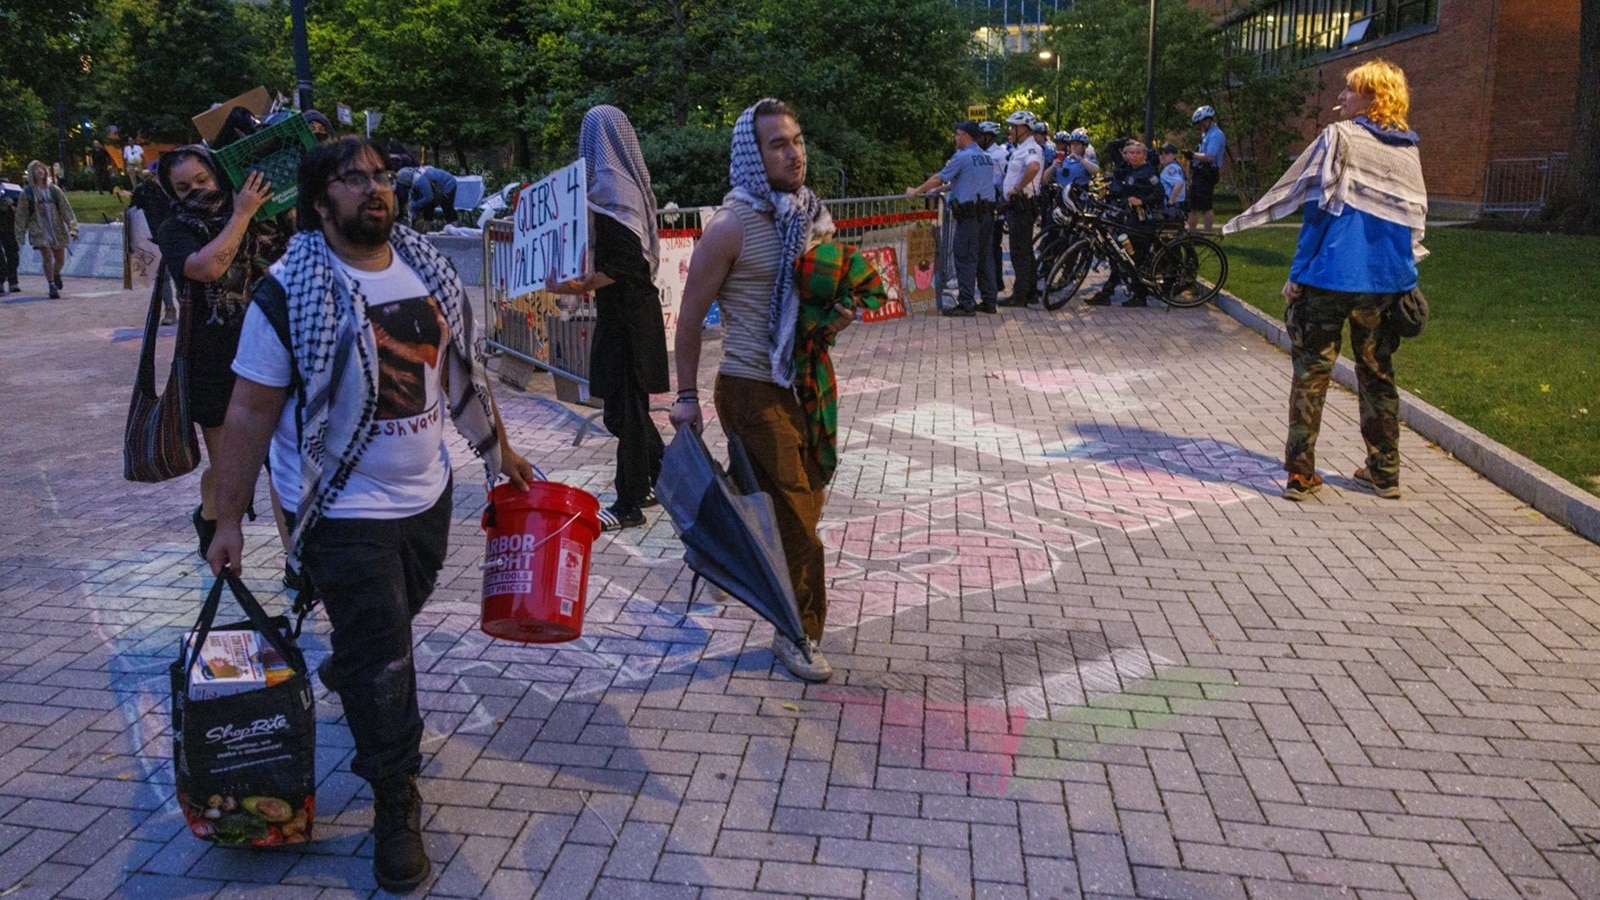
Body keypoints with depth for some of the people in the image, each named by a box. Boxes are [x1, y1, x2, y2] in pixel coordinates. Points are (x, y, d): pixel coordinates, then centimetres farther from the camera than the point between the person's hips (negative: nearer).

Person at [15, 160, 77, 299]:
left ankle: (56, 273, 41)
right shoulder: (27, 193, 0)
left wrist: (72, 227, -7)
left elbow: (66, 209, 3)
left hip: (57, 229, 2)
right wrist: (20, 234, 0)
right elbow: (21, 215, 3)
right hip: (40, 231, -2)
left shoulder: (54, 189, 5)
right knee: (47, 258, -12)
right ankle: (52, 287, -7)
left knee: (60, 259, 8)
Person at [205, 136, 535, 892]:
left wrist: (498, 446, 15)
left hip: (426, 492, 6)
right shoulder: (290, 291, -16)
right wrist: (228, 519, -12)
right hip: (347, 511, -6)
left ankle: (344, 670, 58)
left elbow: (460, 366, 13)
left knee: (391, 625, 25)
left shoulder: (425, 268, 2)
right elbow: (251, 412, -13)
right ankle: (395, 807, 17)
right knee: (383, 666, -1)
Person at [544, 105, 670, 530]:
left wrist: (582, 286, -29)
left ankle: (629, 503, 5)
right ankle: (659, 478, 29)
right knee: (630, 401, 18)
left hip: (623, 310, -9)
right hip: (638, 304, 9)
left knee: (623, 406, -3)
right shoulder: (632, 182, 12)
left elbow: (623, 263, -23)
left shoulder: (609, 186, -15)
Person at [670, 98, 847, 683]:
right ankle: (798, 631, 14)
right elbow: (691, 315, -10)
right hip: (754, 390, -7)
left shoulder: (814, 216, 5)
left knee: (808, 498, 17)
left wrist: (838, 315, -3)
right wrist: (687, 396, -8)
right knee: (795, 511, -3)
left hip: (809, 380, 7)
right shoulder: (732, 225, -15)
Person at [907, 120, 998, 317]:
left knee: (966, 259, -6)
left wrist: (916, 191, 5)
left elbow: (938, 179, -6)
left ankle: (965, 304, -7)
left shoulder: (962, 157, -8)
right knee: (984, 257, 11)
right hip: (987, 212, 8)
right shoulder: (987, 158, 17)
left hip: (969, 215, -8)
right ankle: (990, 302, 13)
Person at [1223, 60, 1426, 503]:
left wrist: (1296, 274, -4)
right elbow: (1416, 218, 14)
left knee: (1311, 372, 1)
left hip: (1331, 276, -5)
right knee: (1377, 373, 14)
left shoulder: (1340, 137, -6)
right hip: (1386, 281, 5)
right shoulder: (1409, 151, 11)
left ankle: (1300, 473, 0)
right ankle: (1385, 472, 19)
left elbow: (1318, 208, -8)